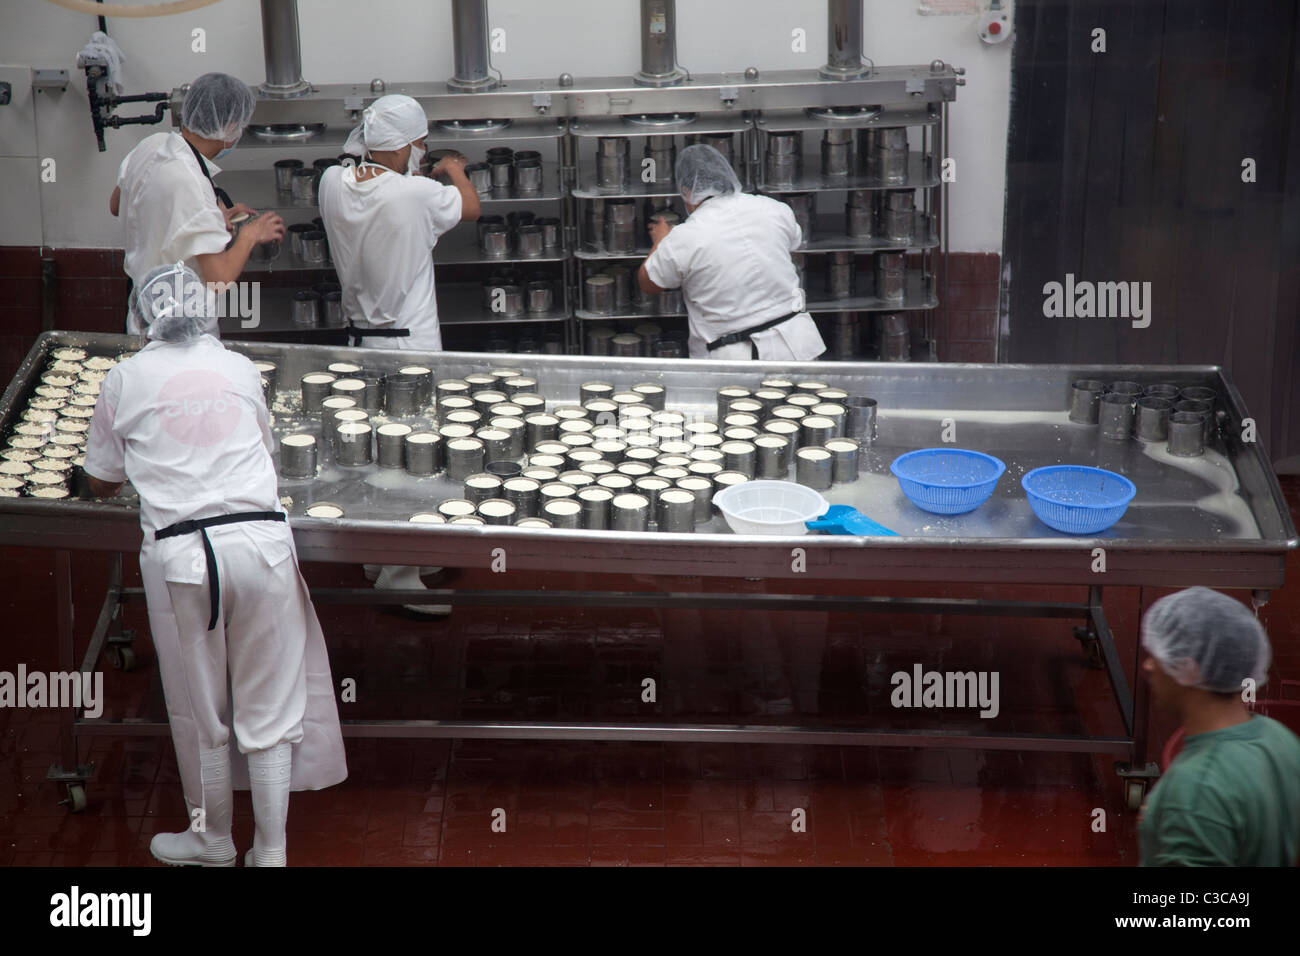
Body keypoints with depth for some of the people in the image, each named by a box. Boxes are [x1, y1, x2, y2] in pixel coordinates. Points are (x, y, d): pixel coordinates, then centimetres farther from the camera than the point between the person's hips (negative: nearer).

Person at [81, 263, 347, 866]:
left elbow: (100, 482, 15)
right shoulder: (240, 369, 12)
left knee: (202, 710, 13)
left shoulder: (125, 378, 6)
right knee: (269, 705, 11)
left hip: (181, 551, -1)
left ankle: (213, 841, 31)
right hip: (259, 539, 2)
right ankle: (270, 851, 19)